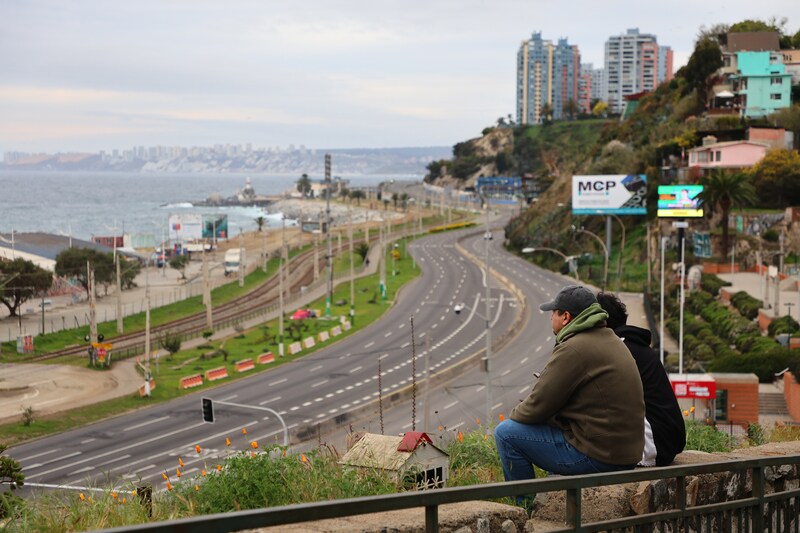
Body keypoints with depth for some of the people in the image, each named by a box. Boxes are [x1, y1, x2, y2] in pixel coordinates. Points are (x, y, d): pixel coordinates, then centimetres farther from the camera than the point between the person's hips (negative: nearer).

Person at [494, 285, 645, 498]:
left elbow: (538, 407, -13)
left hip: (596, 455, -10)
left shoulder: (574, 349, -16)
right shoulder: (610, 340, 14)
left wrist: (515, 414, 8)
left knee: (505, 433, -3)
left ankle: (527, 507, 8)